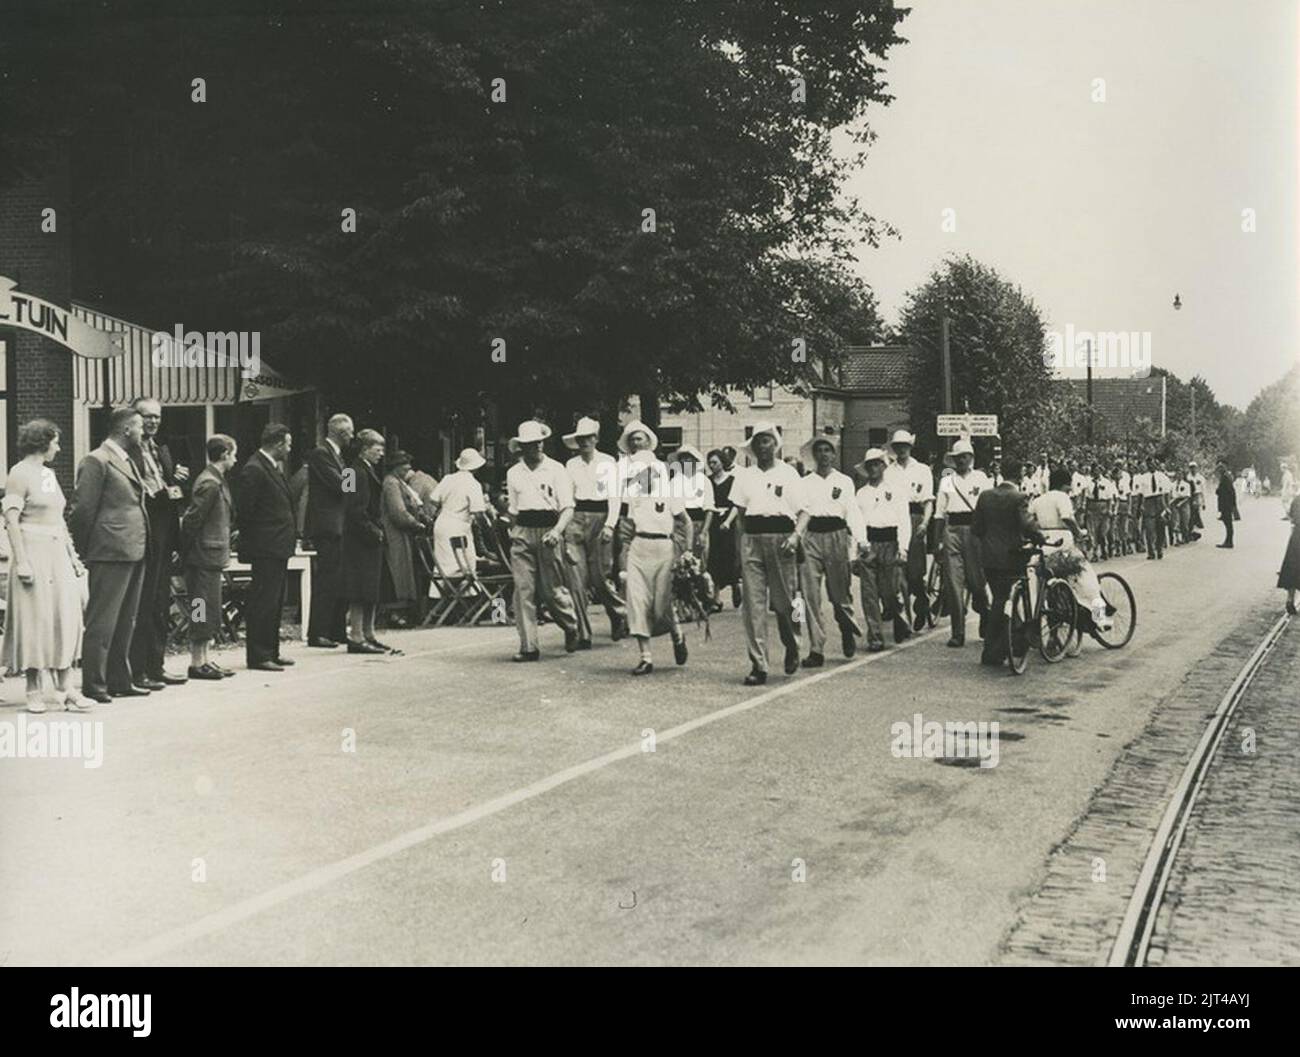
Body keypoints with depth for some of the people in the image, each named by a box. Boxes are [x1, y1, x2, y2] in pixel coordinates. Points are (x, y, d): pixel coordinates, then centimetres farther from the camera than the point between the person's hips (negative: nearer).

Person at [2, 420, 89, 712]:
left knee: (64, 619, 3)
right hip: (34, 554, -7)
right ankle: (34, 691, 6)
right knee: (35, 620, -2)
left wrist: (72, 555, 13)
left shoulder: (49, 473, 16)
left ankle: (64, 687, 5)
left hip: (58, 554, 8)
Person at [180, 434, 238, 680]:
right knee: (204, 611, -4)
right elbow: (192, 519, -19)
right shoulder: (210, 484, -17)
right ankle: (197, 662, 1)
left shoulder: (216, 481, 13)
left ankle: (203, 659, 19)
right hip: (205, 556, -10)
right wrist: (186, 552, -12)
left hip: (210, 557, 10)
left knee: (209, 612, 13)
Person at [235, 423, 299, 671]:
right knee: (263, 602, -5)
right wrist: (251, 542, -12)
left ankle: (271, 651, 23)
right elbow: (244, 511, -16)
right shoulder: (254, 470, -15)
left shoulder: (275, 468, 16)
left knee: (275, 602, 15)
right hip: (265, 548, -10)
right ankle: (257, 656, 0)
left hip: (279, 547, 10)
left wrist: (292, 535, 12)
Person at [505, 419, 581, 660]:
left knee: (552, 590, 0)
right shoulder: (513, 473, 12)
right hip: (522, 532, 3)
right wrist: (514, 531, 12)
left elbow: (568, 507, -6)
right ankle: (529, 647, -4)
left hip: (548, 530, -3)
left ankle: (571, 628, 29)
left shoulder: (556, 469, 1)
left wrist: (557, 530, -21)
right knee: (523, 589, -6)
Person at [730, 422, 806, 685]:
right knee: (753, 603, -4)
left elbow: (802, 511, 2)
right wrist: (741, 544, 6)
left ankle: (792, 647, 31)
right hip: (752, 539, 2)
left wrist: (796, 535, -14)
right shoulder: (745, 476, 12)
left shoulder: (788, 473, 5)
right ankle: (758, 665, -3)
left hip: (781, 537, -2)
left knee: (783, 600, 1)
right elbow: (741, 513, 14)